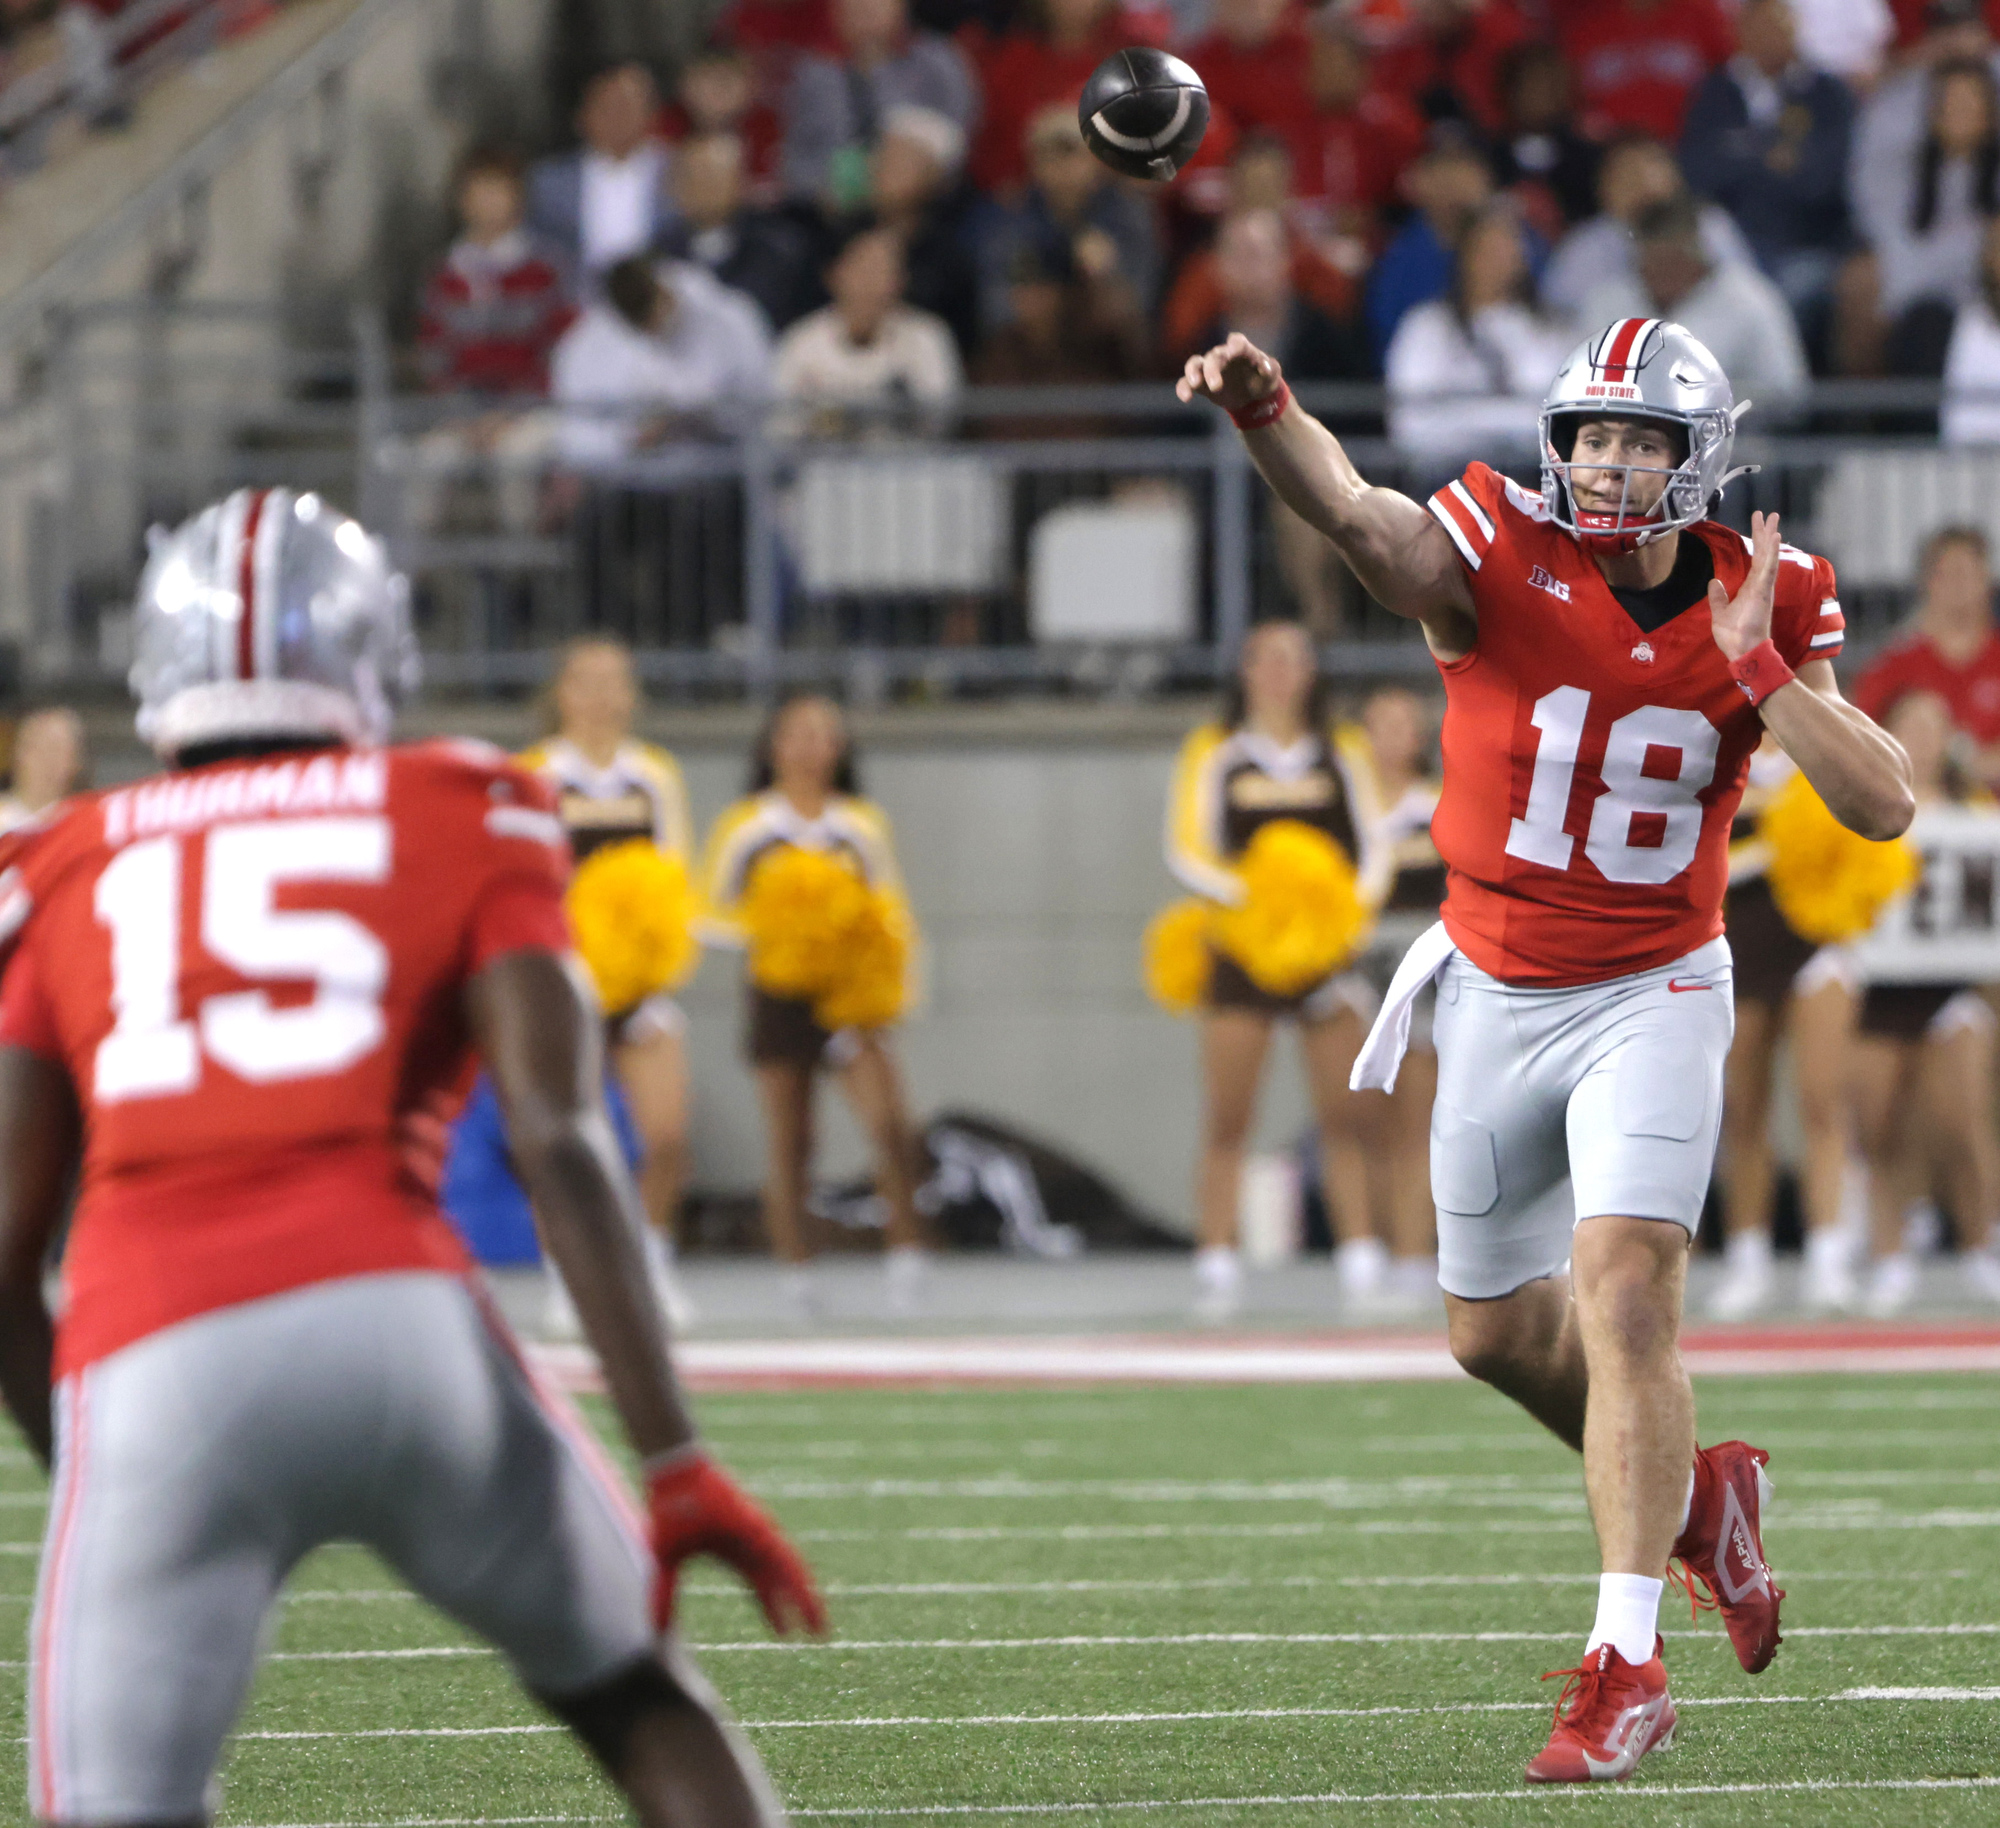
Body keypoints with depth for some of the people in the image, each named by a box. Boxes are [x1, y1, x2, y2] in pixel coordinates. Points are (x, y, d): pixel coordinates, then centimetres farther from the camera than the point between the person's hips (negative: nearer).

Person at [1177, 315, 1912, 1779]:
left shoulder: (1765, 606, -8)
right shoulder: (1503, 562, -14)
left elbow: (1883, 806, -14)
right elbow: (1359, 515, -36)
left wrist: (1758, 666, -24)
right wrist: (1265, 411, -57)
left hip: (1652, 996, -2)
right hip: (1496, 991, 2)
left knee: (1626, 1294, -18)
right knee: (1499, 1329, 14)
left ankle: (1626, 1666, -18)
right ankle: (1694, 1494, 42)